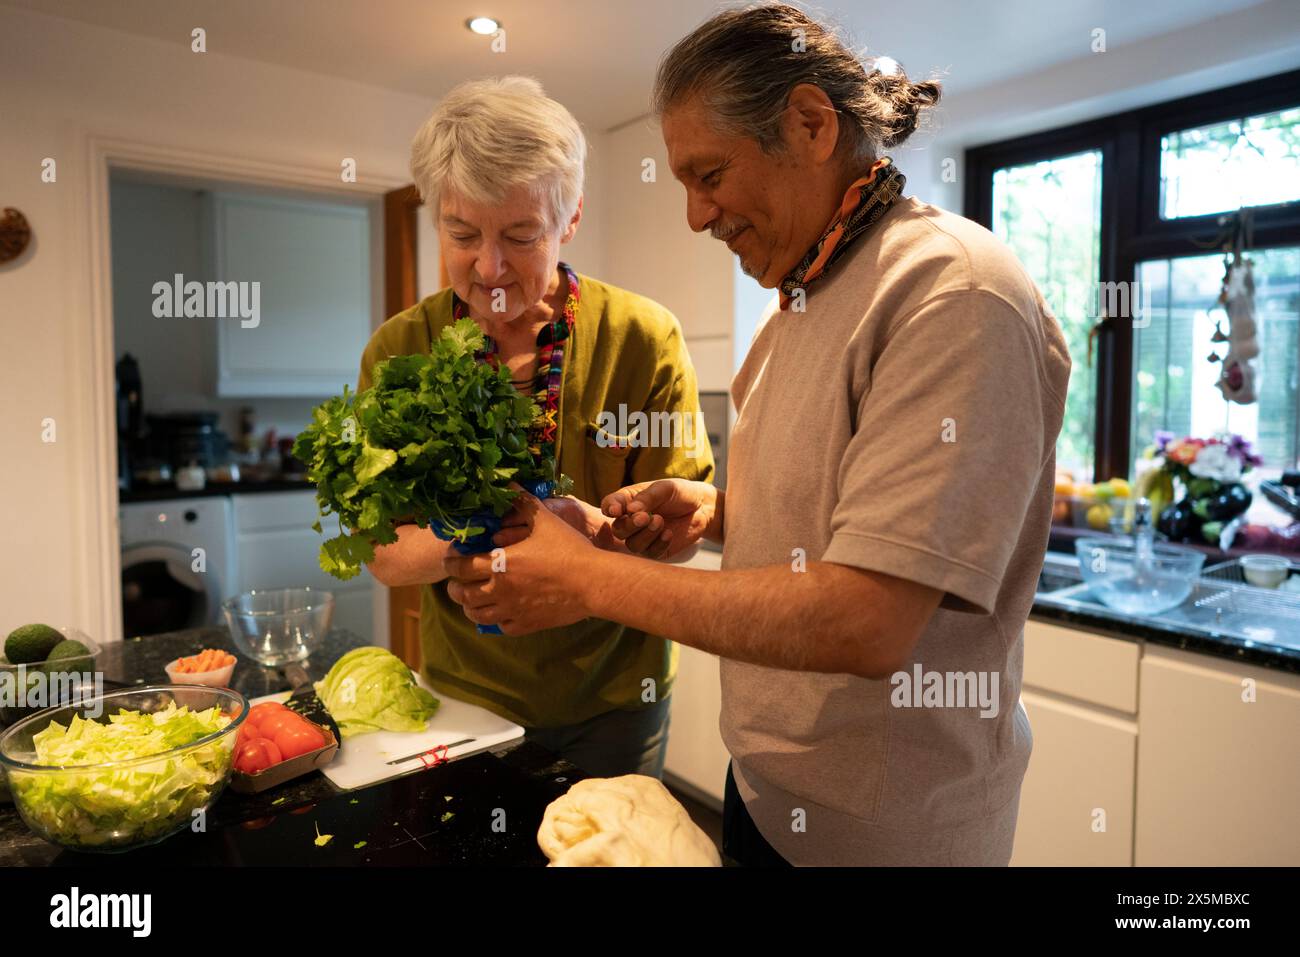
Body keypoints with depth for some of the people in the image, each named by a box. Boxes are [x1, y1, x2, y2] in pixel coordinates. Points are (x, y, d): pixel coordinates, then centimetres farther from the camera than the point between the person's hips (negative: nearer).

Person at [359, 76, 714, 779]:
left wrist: (595, 531, -33)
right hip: (464, 690, 1)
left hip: (612, 700, 0)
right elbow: (387, 555, -11)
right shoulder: (398, 352, -10)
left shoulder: (643, 338, -13)